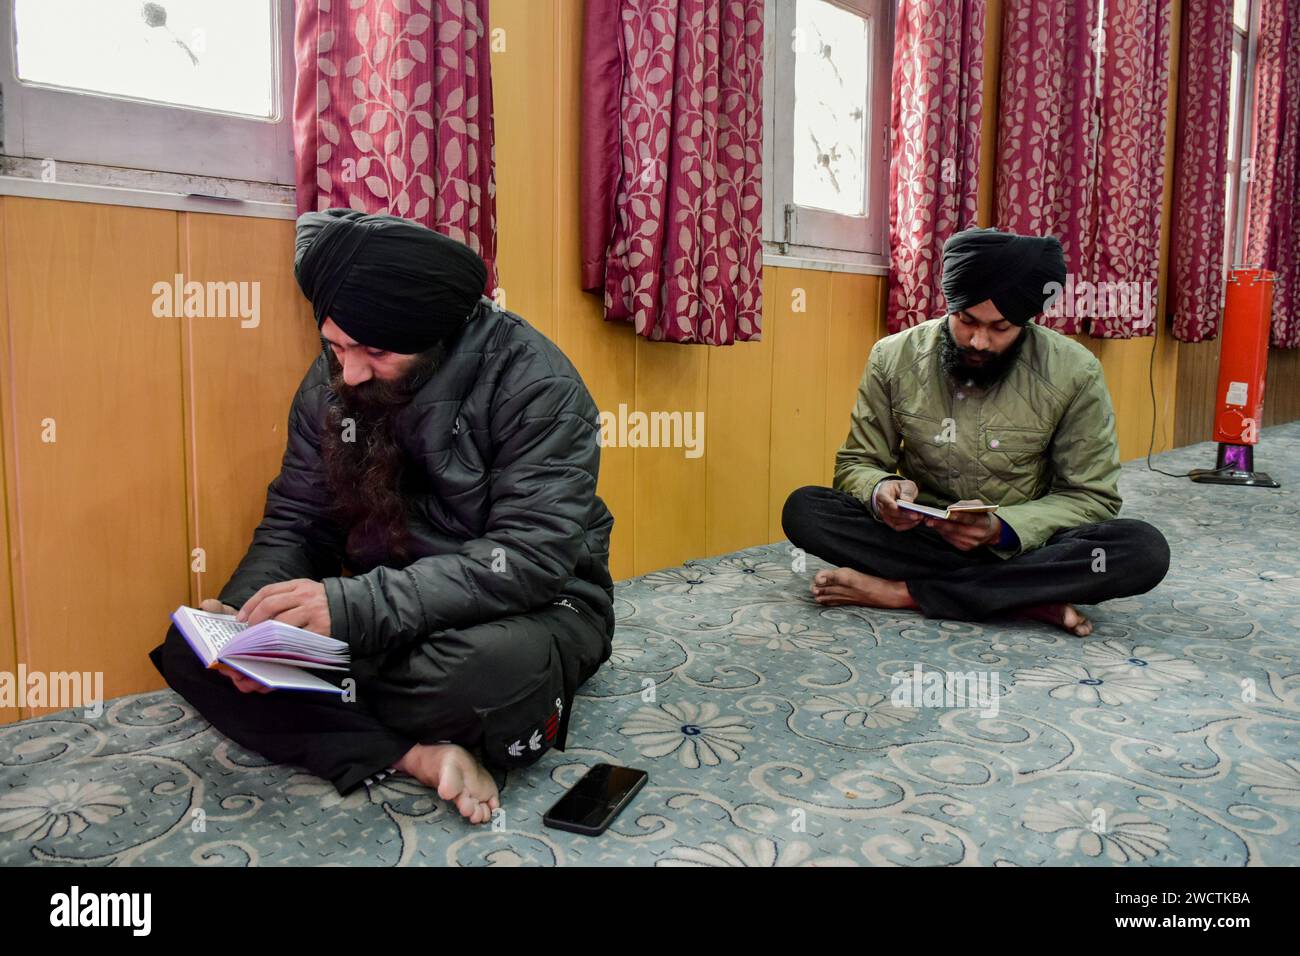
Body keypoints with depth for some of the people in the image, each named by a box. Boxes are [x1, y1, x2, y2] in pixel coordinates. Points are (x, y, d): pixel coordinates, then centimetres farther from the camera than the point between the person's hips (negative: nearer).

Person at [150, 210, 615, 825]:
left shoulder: (533, 383, -20)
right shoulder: (331, 382, -1)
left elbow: (531, 557, -26)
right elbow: (294, 523, 4)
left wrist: (355, 605, -34)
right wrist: (243, 612, -17)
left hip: (533, 606, -5)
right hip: (383, 620, 6)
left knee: (491, 671, -41)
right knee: (187, 648, -12)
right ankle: (415, 755, -23)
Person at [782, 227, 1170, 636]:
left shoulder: (1074, 373, -10)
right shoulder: (893, 358, -6)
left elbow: (1093, 496, -6)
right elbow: (857, 463, 1)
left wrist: (1002, 528, -25)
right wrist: (881, 491, -25)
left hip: (1022, 546, 0)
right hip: (919, 538, 1)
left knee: (1146, 549, -29)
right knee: (802, 509, -25)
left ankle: (902, 592, -25)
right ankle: (1027, 599, -24)